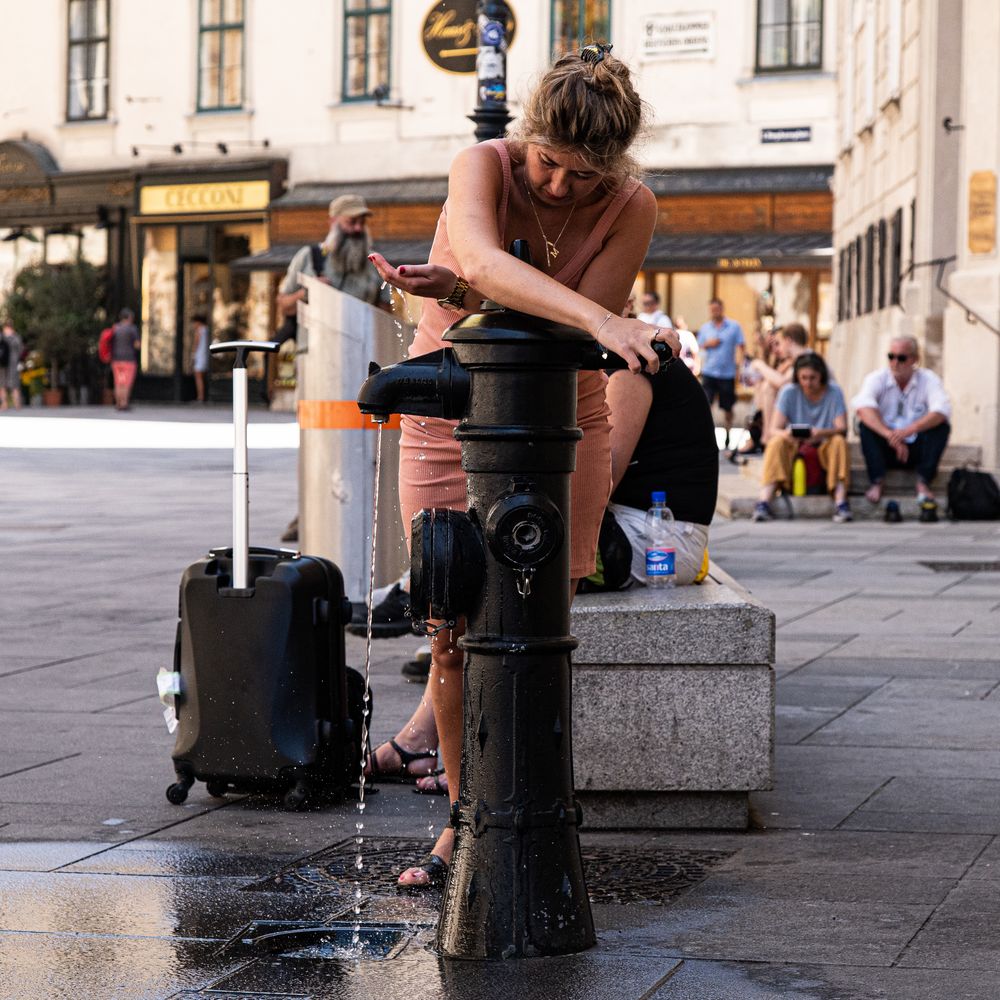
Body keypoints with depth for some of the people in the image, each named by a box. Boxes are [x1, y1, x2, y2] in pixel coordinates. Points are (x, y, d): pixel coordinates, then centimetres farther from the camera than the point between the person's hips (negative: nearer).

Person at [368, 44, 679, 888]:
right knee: (453, 636, 0)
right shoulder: (483, 167, -18)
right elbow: (485, 263, -39)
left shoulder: (632, 208, -13)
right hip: (450, 416, 0)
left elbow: (571, 333, -21)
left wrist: (461, 295, -35)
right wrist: (601, 320, -55)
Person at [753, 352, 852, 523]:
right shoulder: (789, 392, -6)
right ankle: (764, 501, -42)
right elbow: (776, 429, -11)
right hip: (794, 445, 0)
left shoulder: (834, 392, -7)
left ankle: (841, 503, -39)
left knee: (839, 442, -30)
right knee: (776, 442, -29)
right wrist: (785, 434, -36)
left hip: (824, 446, 0)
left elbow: (842, 428, -14)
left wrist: (821, 433, -36)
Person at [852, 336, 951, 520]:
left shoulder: (928, 379, -4)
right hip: (885, 451, 0)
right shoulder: (877, 378, -4)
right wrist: (890, 436, -38)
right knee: (866, 425, -25)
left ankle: (923, 483, -27)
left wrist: (909, 430, -38)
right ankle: (876, 482, -32)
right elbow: (863, 407, -24)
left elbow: (942, 411, -22)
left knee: (942, 427, -23)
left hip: (917, 450, 0)